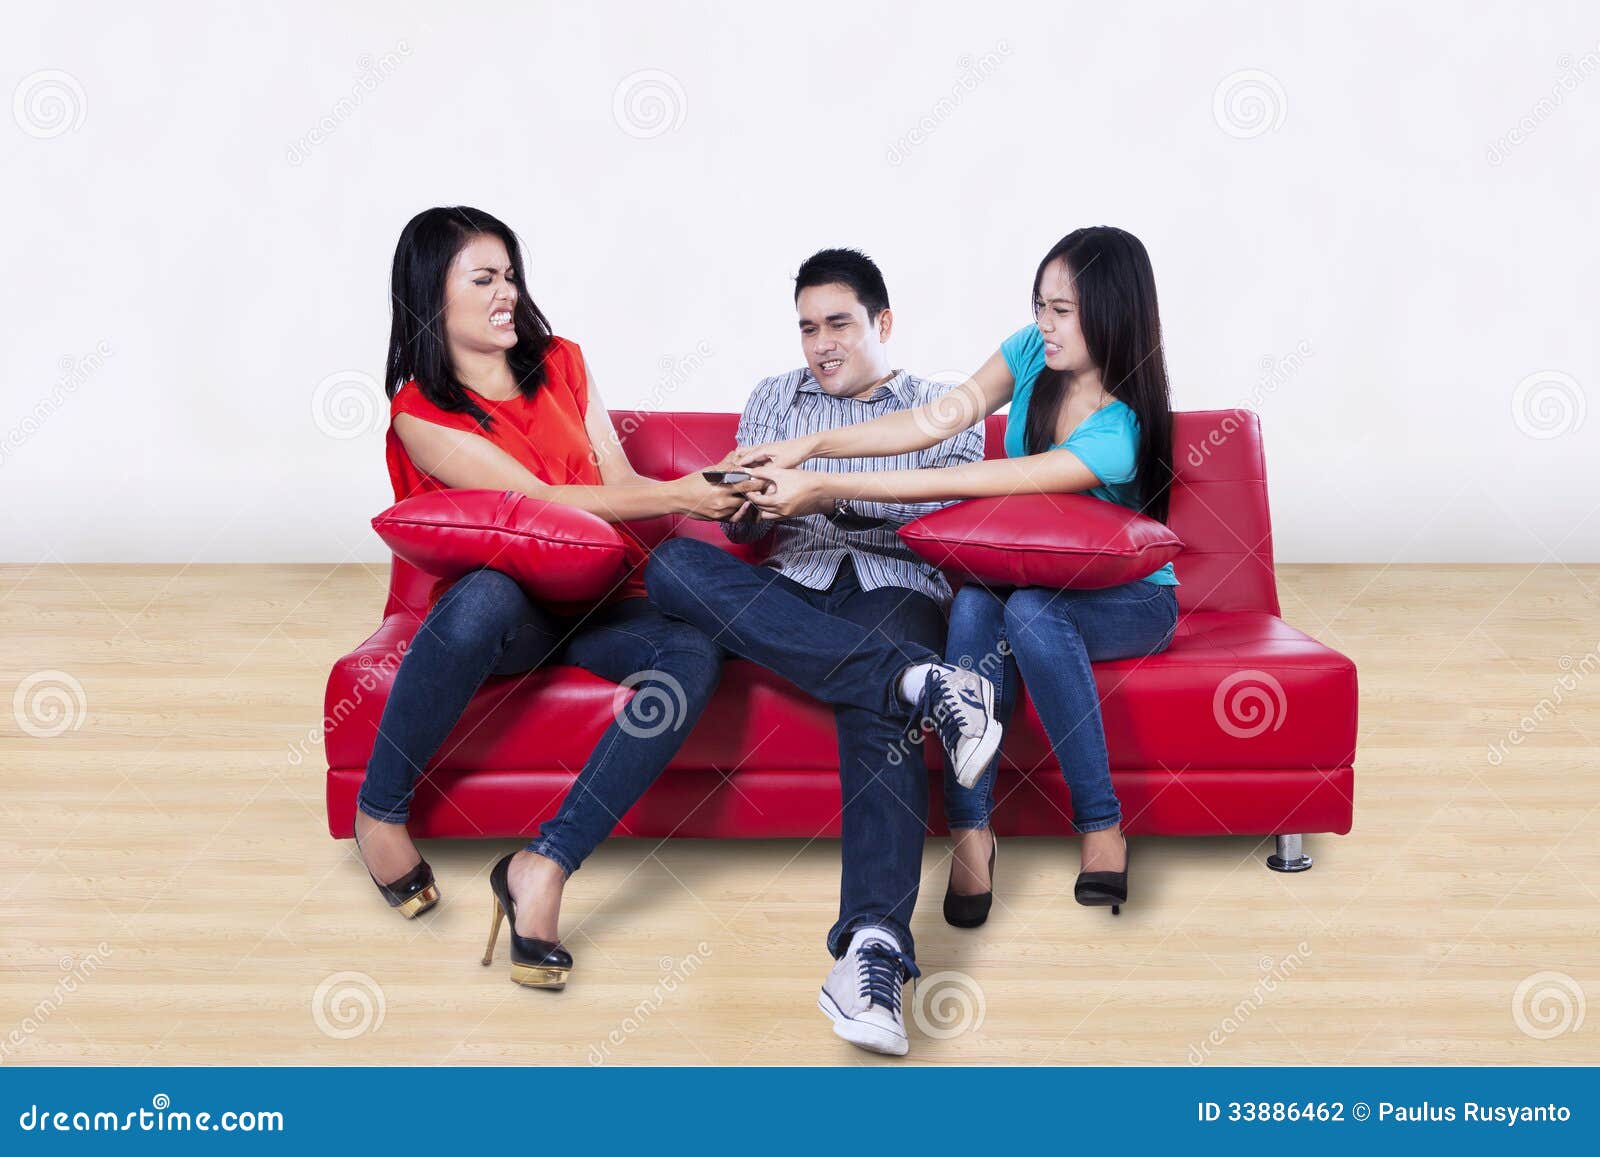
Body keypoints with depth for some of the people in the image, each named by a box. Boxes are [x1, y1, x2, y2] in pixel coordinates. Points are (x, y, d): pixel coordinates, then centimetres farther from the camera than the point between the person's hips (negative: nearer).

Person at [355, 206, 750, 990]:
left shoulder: (561, 364, 12)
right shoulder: (420, 413, -5)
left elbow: (621, 485, 7)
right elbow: (536, 498, -16)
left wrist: (712, 492, -13)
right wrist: (676, 495, -22)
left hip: (599, 602, 4)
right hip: (508, 609, -4)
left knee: (691, 657, -30)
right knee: (486, 595, -42)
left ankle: (543, 866, -32)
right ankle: (379, 812, -18)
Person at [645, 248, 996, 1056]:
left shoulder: (944, 407, 19)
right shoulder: (773, 398, 26)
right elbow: (743, 527, 14)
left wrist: (830, 493, -16)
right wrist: (748, 502, -12)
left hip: (894, 590, -2)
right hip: (786, 596, 3)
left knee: (877, 713, -38)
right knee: (675, 564, -31)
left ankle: (875, 946, -56)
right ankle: (919, 683, -41)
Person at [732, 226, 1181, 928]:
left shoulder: (1120, 433, -28)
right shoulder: (1034, 351, -6)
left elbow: (960, 485, -33)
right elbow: (933, 422, -12)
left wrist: (825, 489, -33)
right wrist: (810, 446, -22)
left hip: (1130, 600, -5)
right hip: (1027, 575, 5)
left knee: (1031, 609, -38)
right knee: (974, 603, -31)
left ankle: (1100, 825, -26)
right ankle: (970, 829, -29)